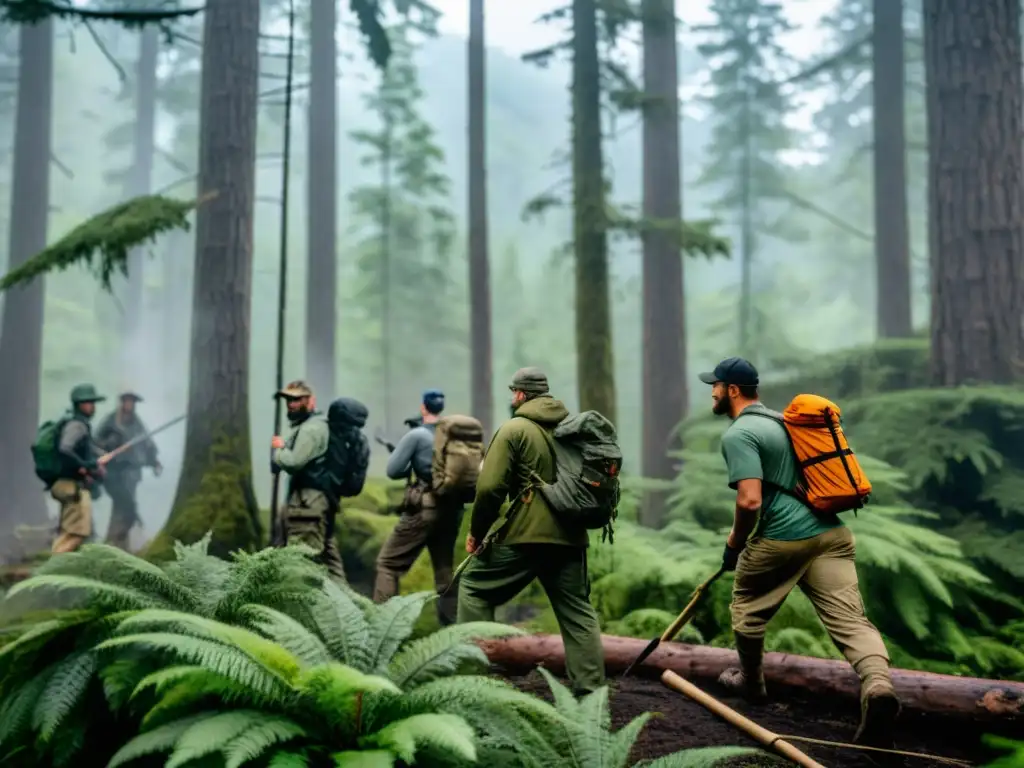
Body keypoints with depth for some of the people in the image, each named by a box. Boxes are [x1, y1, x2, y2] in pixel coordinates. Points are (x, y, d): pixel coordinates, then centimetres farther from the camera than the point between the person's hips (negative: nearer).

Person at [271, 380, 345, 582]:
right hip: (322, 499, 11)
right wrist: (282, 449, 7)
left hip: (308, 501, -11)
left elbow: (293, 462, -20)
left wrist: (278, 449, -2)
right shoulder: (318, 425, 21)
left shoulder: (311, 428, -12)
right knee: (328, 553, 12)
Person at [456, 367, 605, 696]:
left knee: (474, 588, 12)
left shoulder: (514, 429, -4)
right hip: (570, 536, 6)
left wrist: (477, 531, -1)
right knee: (578, 611, 12)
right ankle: (591, 690, 9)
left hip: (524, 534, -6)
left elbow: (490, 486, -12)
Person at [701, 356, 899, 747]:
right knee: (850, 619, -5)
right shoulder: (781, 420, 20)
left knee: (747, 608, 19)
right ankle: (877, 684, -30)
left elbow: (750, 500, -21)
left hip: (781, 540, -7)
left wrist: (735, 543, -3)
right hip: (831, 533, 7)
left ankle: (750, 682, 37)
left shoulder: (738, 434, -9)